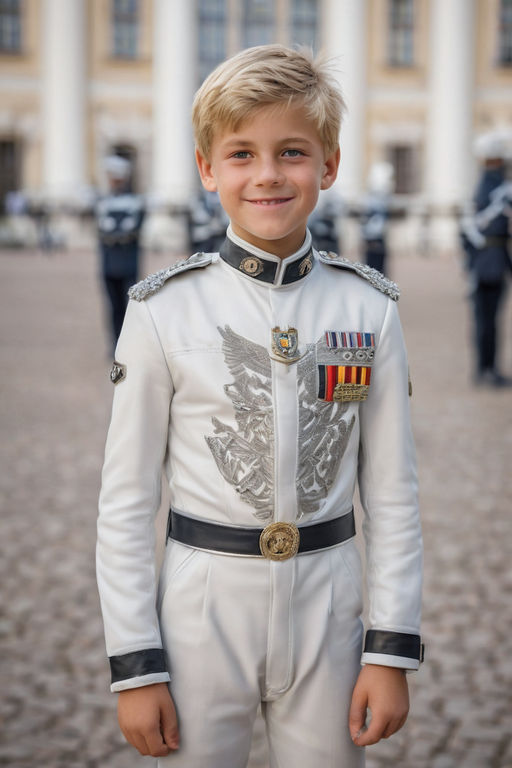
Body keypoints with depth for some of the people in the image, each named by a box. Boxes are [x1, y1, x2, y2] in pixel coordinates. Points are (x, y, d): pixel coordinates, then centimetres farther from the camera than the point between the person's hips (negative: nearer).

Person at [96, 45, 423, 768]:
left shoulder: (369, 308, -2)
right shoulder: (165, 309, -8)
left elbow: (392, 491, 2)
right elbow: (126, 501, -4)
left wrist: (392, 649, -1)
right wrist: (135, 665, -5)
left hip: (328, 603, 2)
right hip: (202, 605, -1)